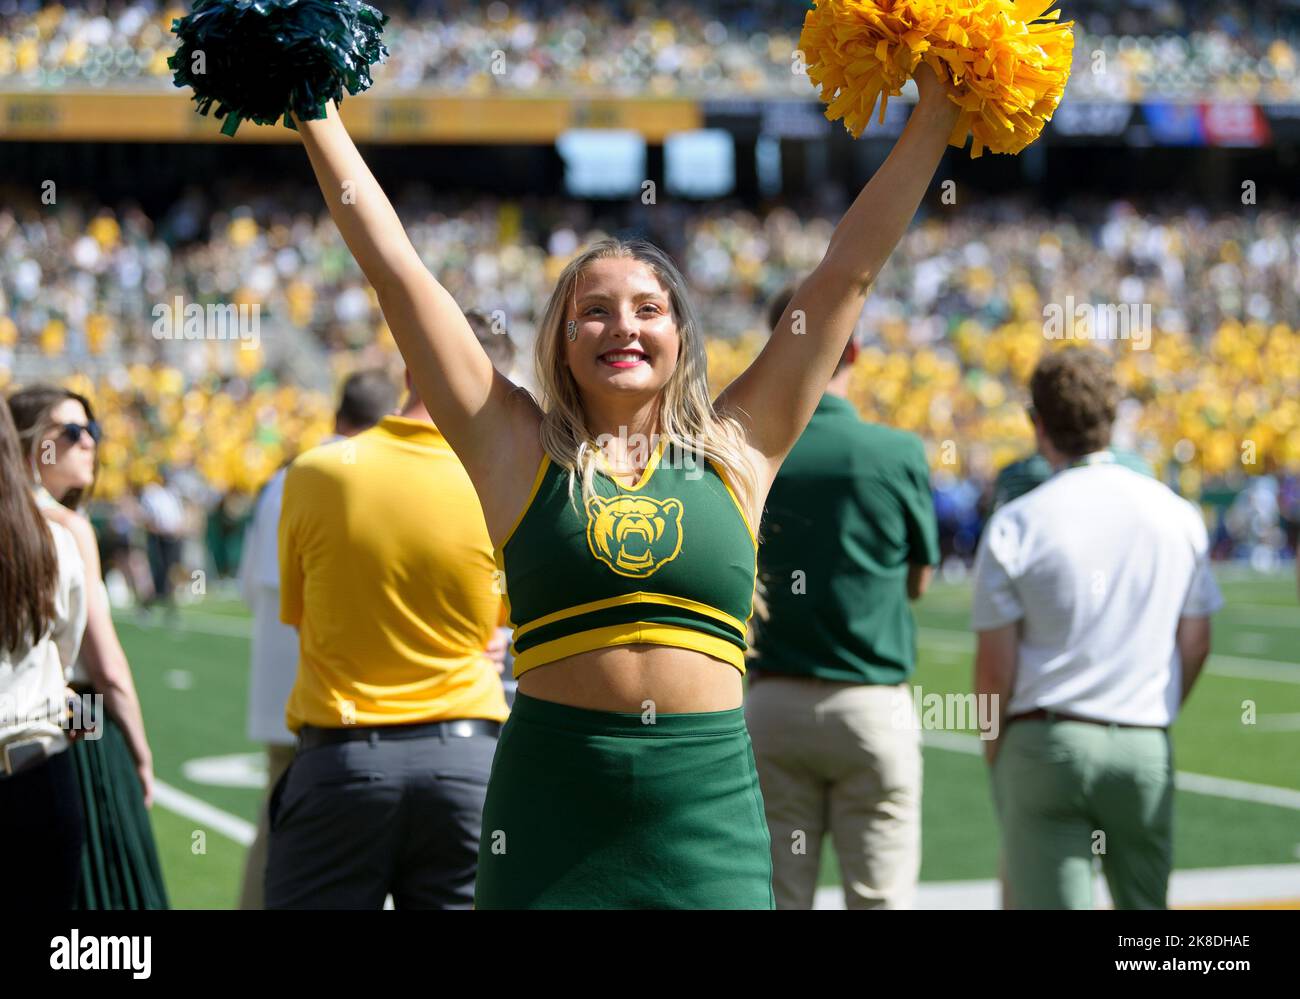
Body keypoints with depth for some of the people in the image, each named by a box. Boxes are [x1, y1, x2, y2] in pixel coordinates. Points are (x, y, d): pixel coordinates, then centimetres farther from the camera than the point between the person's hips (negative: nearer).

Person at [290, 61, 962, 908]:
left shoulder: (737, 451, 8)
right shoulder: (519, 451, 4)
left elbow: (848, 271, 11)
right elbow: (394, 266, 6)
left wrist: (937, 114, 14)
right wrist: (315, 114, 8)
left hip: (709, 809, 1)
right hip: (555, 802, -1)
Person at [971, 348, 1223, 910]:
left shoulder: (1015, 525, -7)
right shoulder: (1177, 515, 4)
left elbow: (995, 666, -6)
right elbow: (1196, 645, 9)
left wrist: (993, 744, 9)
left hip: (1045, 743, -3)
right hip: (1146, 747, 3)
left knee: (1048, 903, -1)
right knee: (1144, 901, 15)